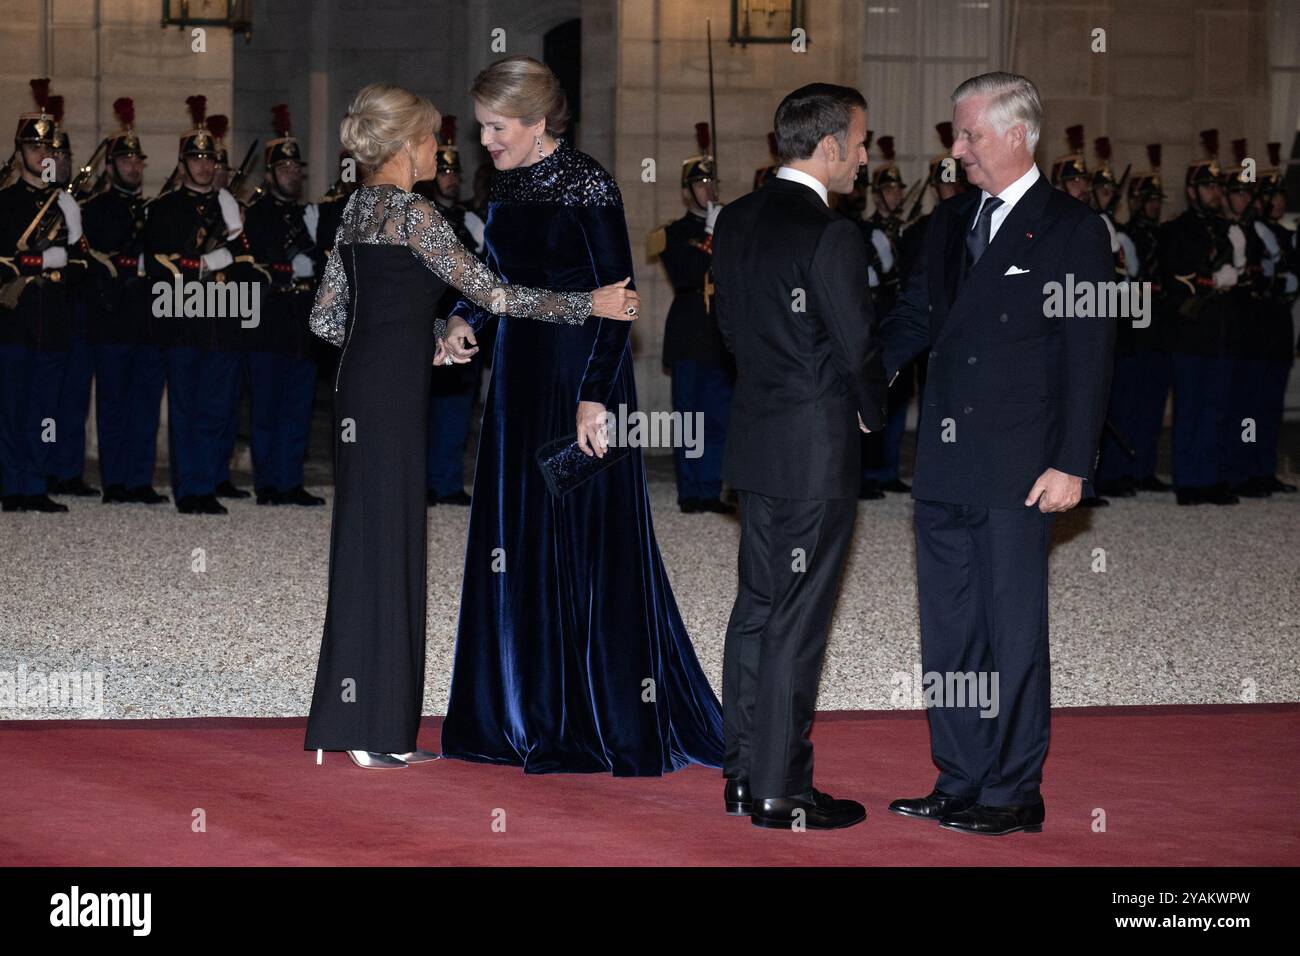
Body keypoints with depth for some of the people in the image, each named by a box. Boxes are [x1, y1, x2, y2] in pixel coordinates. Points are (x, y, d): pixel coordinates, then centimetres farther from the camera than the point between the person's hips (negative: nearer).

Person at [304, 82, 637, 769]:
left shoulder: (358, 209, 14)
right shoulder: (411, 211, -12)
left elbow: (326, 317, 16)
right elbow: (488, 291, -14)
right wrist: (589, 304, -10)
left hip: (361, 383, 9)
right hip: (391, 394, -9)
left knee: (378, 543, 11)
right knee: (383, 544, -5)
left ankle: (384, 725, 15)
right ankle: (370, 731, 0)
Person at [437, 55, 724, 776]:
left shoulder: (586, 186, -16)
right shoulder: (507, 183, 6)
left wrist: (594, 397, -23)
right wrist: (466, 316, 1)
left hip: (581, 371, -8)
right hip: (521, 366, 8)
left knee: (590, 537, -3)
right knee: (519, 526, 10)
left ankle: (616, 721, 6)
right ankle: (534, 707, 20)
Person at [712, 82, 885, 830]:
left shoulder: (735, 221, 6)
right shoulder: (832, 236, -18)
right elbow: (859, 347, -15)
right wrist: (874, 413, 4)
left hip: (754, 438, 8)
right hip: (817, 451, -8)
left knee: (757, 606, 15)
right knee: (797, 620, -2)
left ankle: (744, 775, 21)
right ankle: (781, 793, 4)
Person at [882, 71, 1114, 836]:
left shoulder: (1073, 229, -5)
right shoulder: (950, 223, 14)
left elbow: (1088, 355, -8)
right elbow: (915, 321, 16)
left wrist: (1072, 464, -13)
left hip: (1019, 470, -7)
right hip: (945, 461, 7)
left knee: (1014, 631, -1)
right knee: (949, 629, 10)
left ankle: (1016, 794, 7)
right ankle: (959, 784, 19)